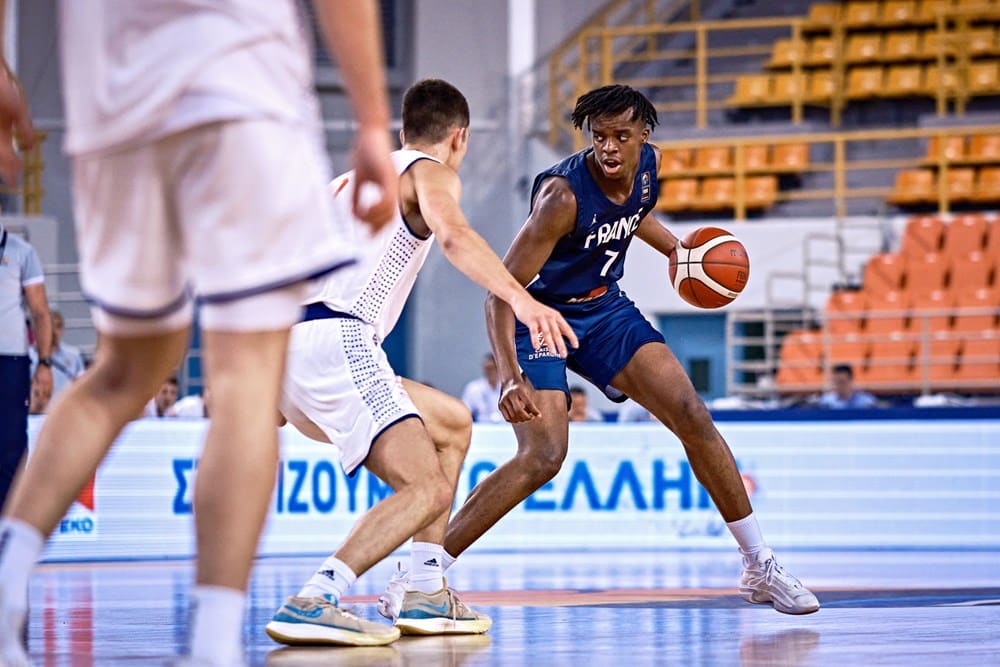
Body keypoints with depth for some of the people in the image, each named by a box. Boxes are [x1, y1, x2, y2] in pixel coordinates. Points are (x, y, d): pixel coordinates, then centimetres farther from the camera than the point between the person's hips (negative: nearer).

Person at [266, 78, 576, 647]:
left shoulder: (355, 177, 31)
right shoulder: (431, 172, 6)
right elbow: (451, 231, -18)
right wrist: (521, 299, -31)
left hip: (287, 351, 9)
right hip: (333, 340, -9)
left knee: (454, 424, 24)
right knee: (428, 489, -17)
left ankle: (426, 594, 18)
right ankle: (312, 605, -34)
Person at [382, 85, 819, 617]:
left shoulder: (650, 164, -9)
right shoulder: (563, 195, -31)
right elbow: (502, 290, -32)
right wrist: (511, 377, -43)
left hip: (604, 308, 7)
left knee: (692, 417, -3)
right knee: (544, 456, -24)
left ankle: (759, 568, 9)